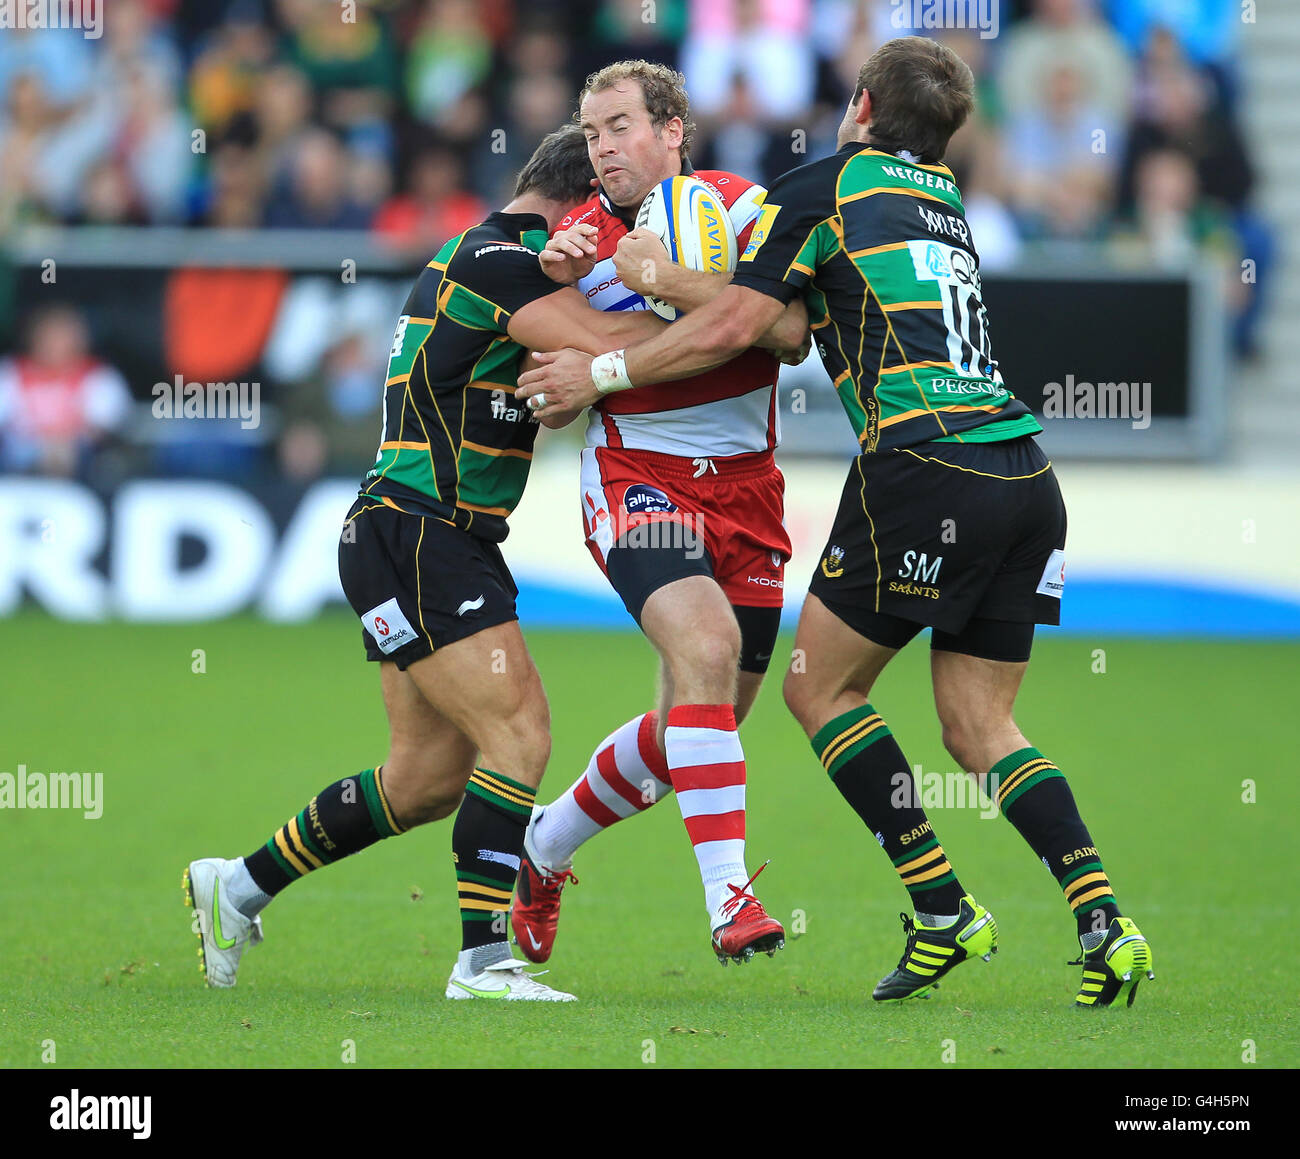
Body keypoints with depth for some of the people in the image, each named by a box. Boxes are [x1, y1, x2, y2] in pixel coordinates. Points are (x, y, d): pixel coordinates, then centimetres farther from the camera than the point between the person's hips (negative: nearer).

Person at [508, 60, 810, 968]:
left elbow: (791, 333, -15)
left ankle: (547, 846, 32)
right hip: (637, 477, -2)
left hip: (744, 483, 2)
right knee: (706, 647, -29)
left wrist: (676, 282, -23)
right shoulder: (579, 238, 4)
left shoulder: (739, 207, -1)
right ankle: (728, 894, -32)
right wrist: (555, 286, -10)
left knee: (706, 722, 9)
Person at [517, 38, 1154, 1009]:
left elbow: (731, 328, -4)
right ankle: (1104, 921, -5)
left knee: (822, 686, 9)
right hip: (1023, 469, 7)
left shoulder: (825, 188, 3)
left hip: (926, 471, -7)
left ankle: (943, 908, 3)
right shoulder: (945, 204, 26)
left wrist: (601, 372, 9)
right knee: (979, 726, 12)